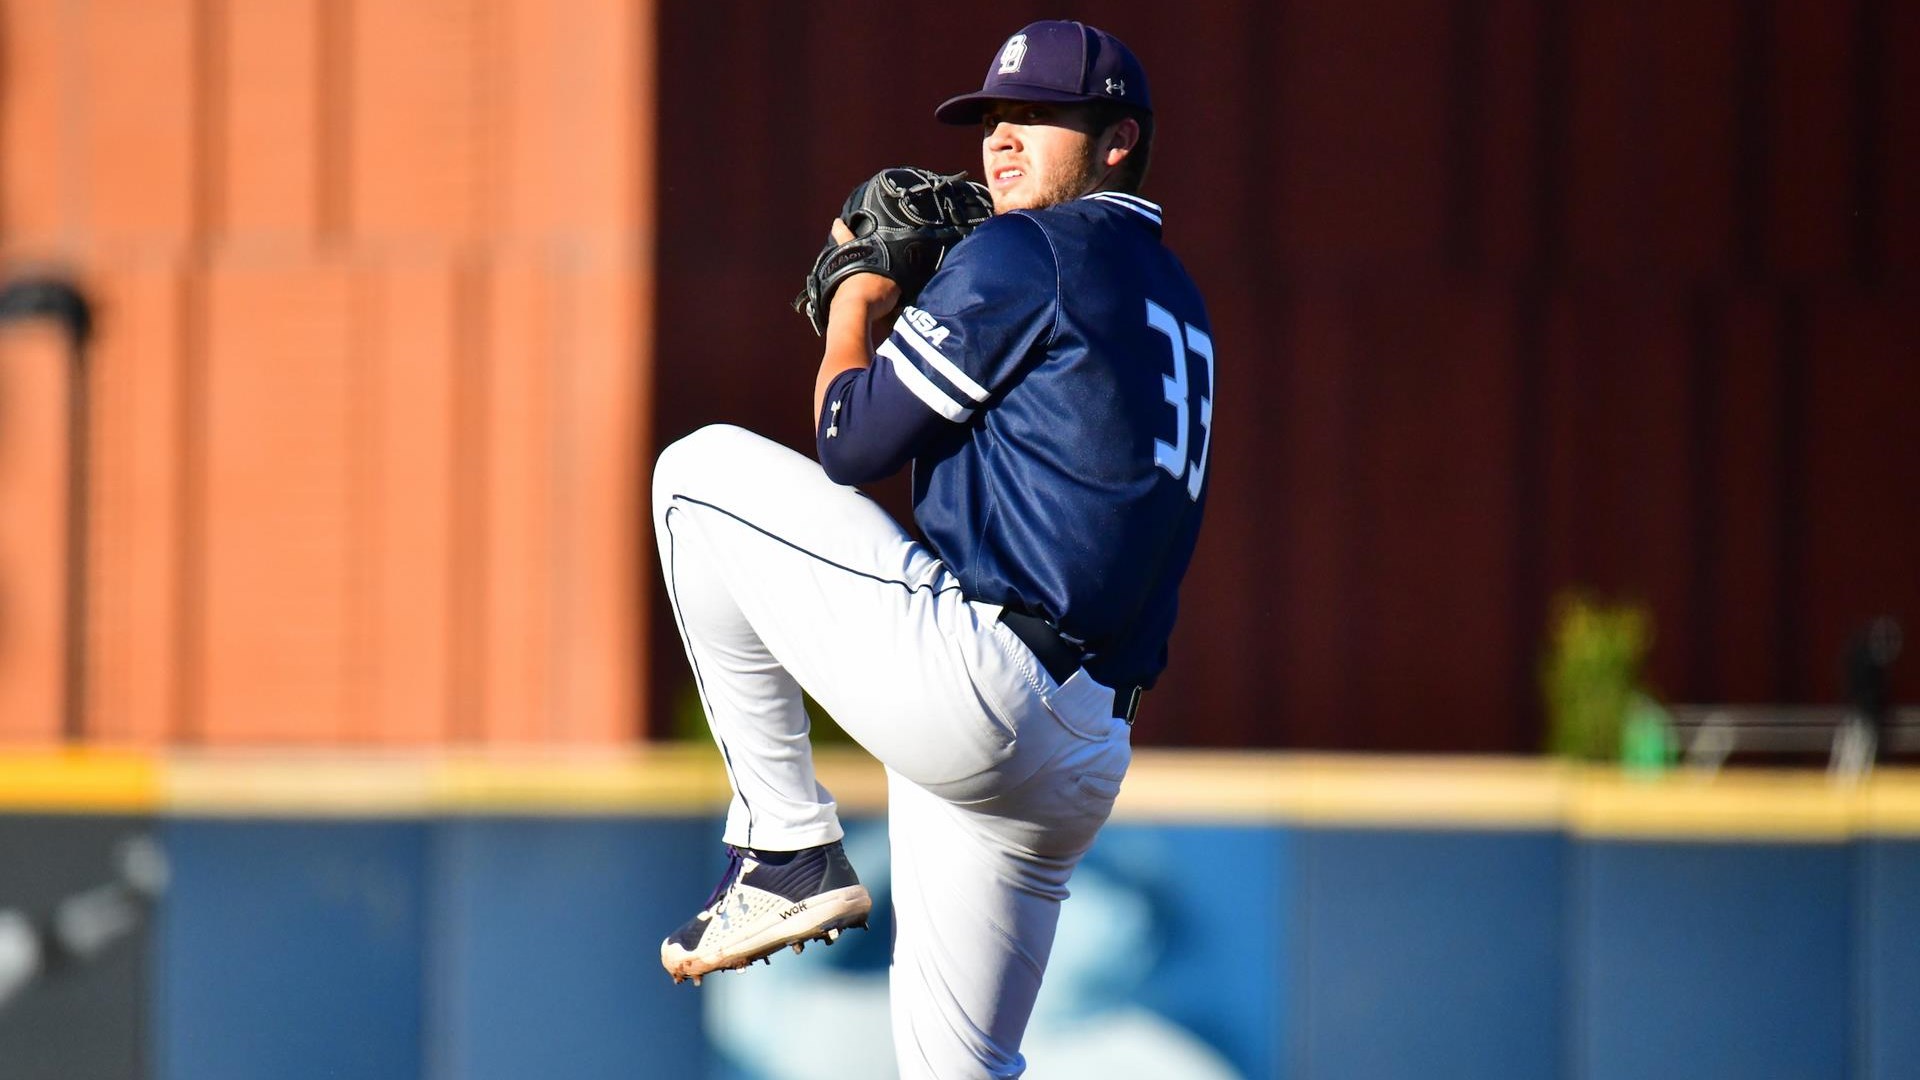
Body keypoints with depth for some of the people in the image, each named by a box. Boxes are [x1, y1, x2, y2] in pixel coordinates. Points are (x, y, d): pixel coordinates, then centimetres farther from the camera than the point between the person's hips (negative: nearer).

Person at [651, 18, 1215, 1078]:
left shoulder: (1019, 254, -5)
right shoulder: (1175, 302, 23)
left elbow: (852, 444, -4)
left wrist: (857, 302, 13)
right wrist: (897, 303, 24)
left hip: (968, 682, -9)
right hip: (1086, 750, 9)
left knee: (700, 472, 5)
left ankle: (784, 851, 3)